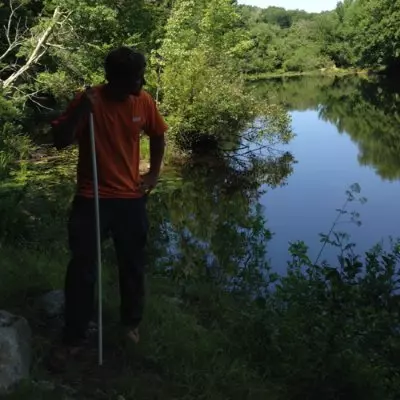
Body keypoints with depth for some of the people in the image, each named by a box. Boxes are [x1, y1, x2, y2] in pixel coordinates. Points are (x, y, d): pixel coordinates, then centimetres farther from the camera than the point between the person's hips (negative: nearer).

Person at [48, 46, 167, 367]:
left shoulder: (144, 101, -4)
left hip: (131, 198, 3)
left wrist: (154, 173, 9)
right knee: (82, 268, 1)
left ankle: (132, 322, 35)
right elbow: (60, 142, -17)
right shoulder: (88, 100, -13)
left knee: (133, 265, 13)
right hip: (91, 198, -2)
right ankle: (75, 336, 16)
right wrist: (80, 110, -28)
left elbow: (158, 136, 14)